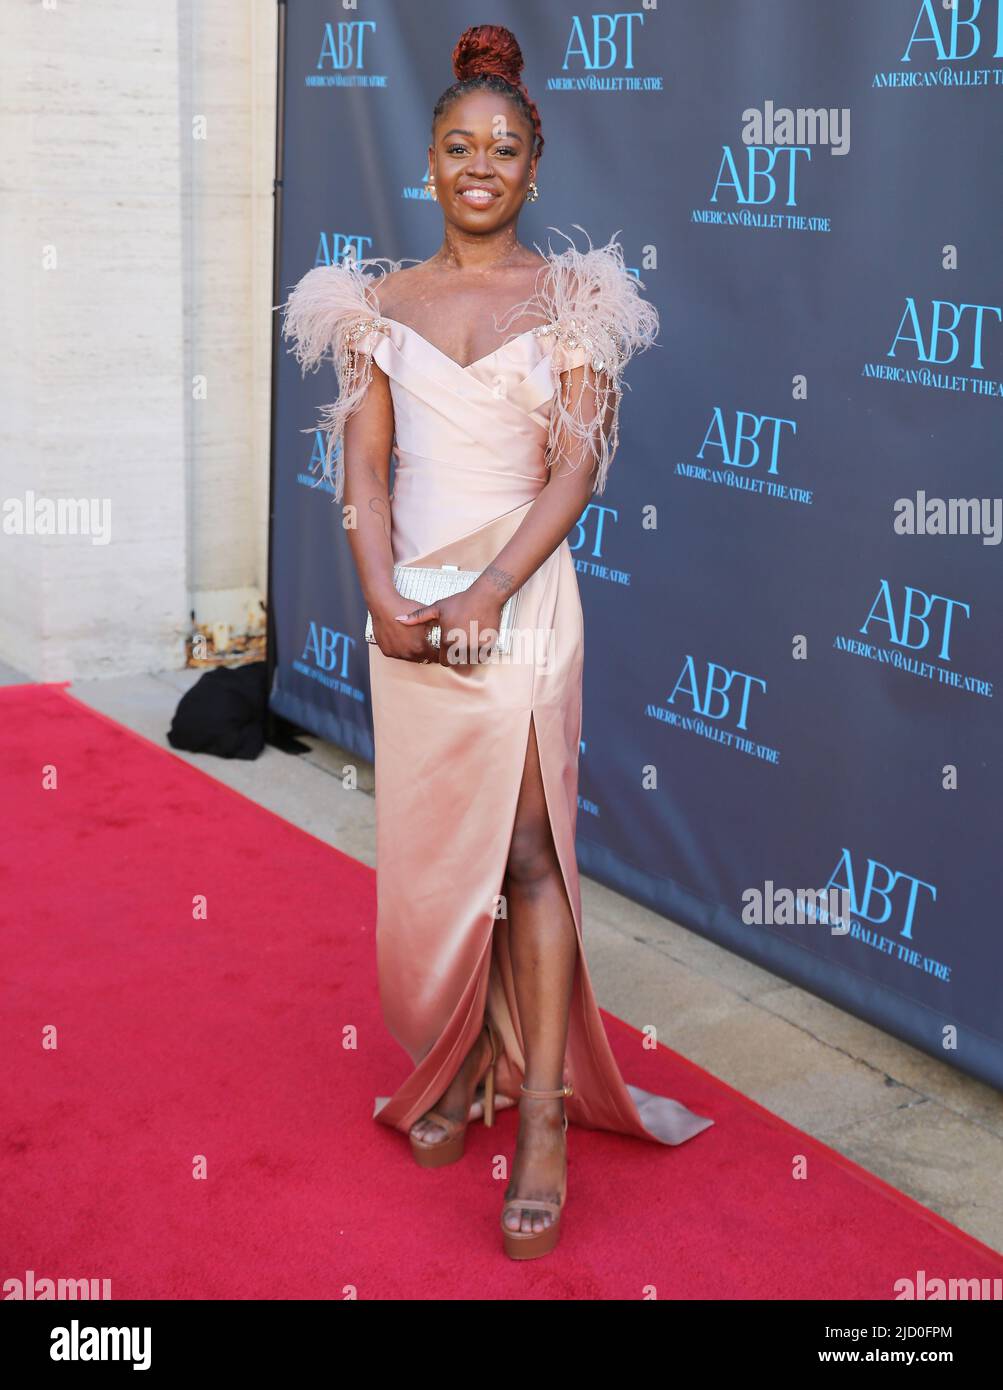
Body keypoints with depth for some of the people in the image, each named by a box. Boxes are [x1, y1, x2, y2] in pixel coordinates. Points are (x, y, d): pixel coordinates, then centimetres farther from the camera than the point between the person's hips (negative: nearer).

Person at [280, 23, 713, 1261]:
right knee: (427, 845, 9)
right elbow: (364, 465, 4)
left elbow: (578, 465, -6)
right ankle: (455, 1073, 25)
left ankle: (543, 1111, 0)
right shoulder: (382, 301, 9)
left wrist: (490, 593, -17)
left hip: (523, 595, -3)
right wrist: (385, 598, -11)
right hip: (408, 604, 3)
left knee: (526, 846, -7)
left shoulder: (572, 297, 2)